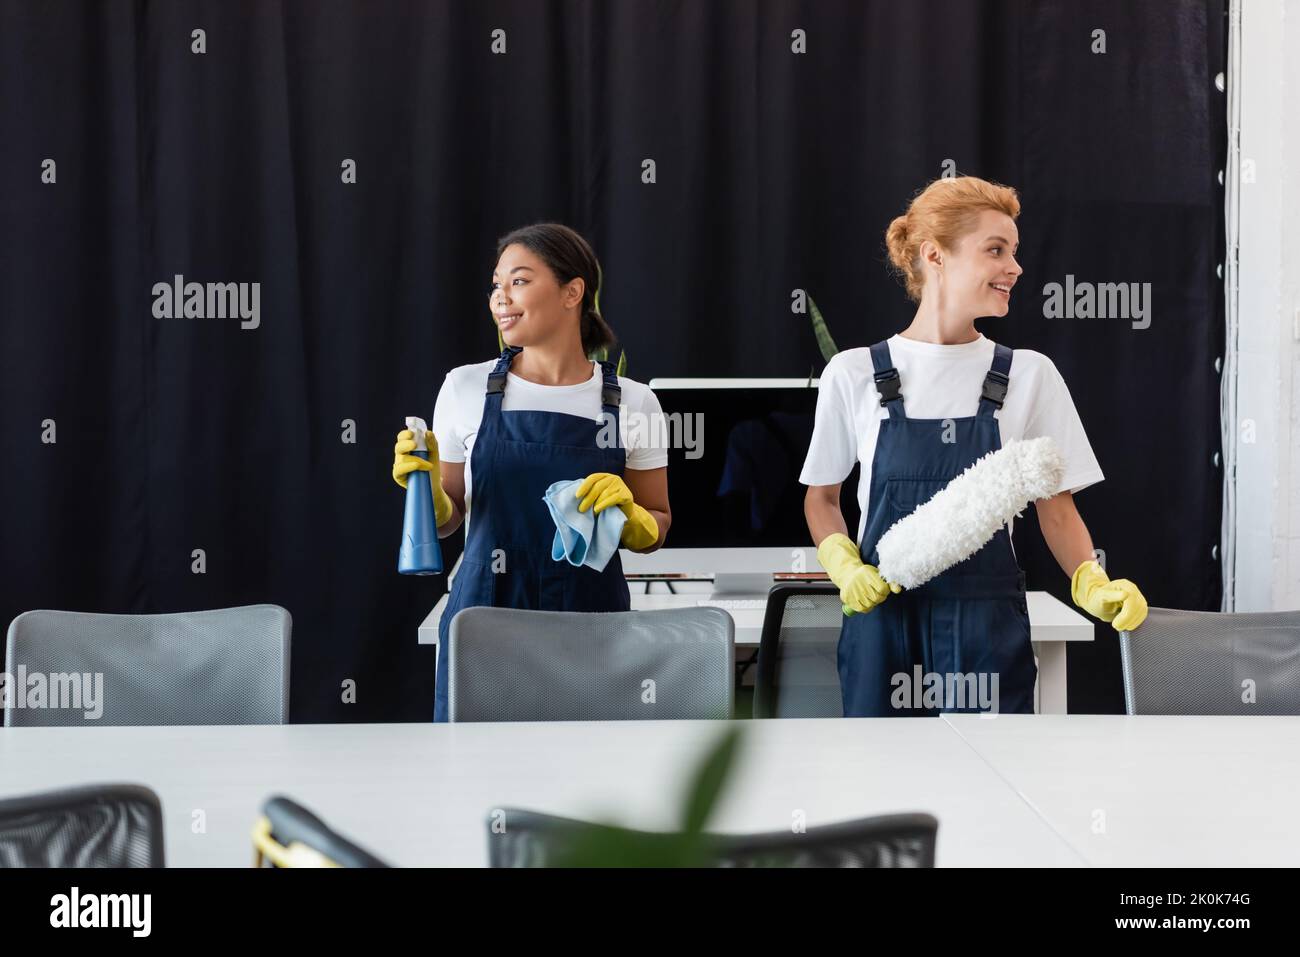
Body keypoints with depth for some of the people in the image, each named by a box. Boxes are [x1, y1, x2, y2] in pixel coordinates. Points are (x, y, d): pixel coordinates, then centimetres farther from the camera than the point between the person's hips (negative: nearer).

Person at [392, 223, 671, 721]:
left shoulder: (631, 402, 1)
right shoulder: (465, 388, 1)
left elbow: (655, 530, 9)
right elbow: (446, 519, 10)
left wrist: (624, 513, -11)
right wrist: (426, 489, -9)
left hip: (588, 624, 0)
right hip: (484, 621, 0)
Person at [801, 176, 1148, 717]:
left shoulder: (1030, 375, 5)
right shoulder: (853, 374, 3)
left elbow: (1057, 510, 7)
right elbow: (820, 497, 13)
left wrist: (1093, 584, -12)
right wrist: (845, 568, -6)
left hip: (988, 625, 1)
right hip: (882, 617, 0)